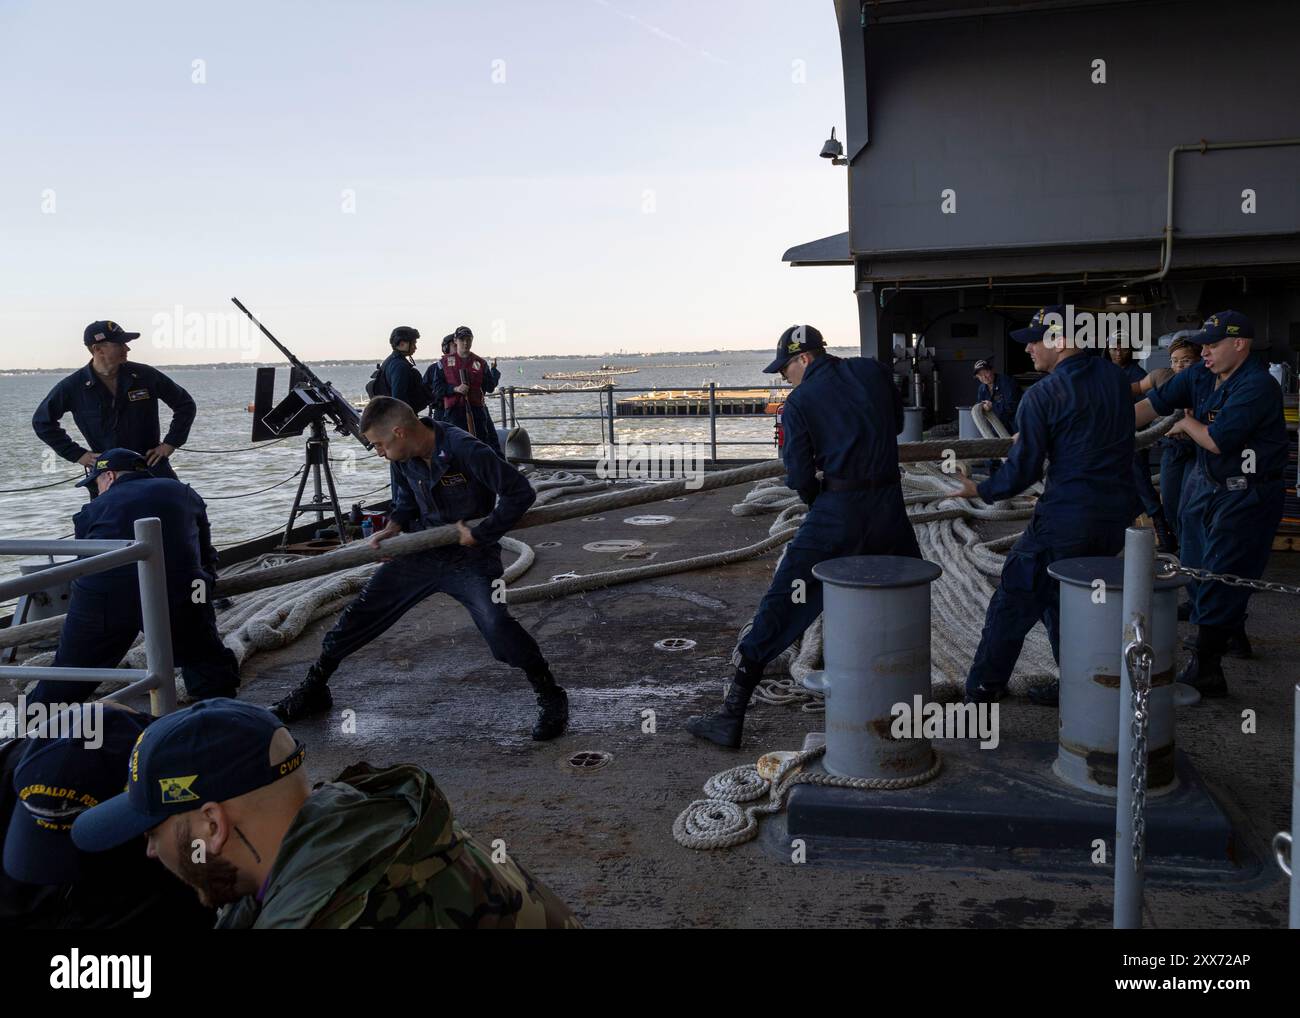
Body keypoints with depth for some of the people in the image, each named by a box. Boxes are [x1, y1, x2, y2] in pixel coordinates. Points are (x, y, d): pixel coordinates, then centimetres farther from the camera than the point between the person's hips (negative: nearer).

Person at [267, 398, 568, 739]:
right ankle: (313, 689, 26)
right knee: (359, 615, 6)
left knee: (496, 625, -27)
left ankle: (551, 698, -8)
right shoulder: (402, 459, -3)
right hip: (422, 552, 7)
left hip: (470, 557, -6)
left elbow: (520, 492, -24)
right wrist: (393, 528, -5)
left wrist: (480, 534, -21)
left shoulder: (465, 451, -25)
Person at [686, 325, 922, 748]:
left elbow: (799, 477, -6)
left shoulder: (799, 402, -4)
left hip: (836, 509, -4)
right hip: (890, 506, 4)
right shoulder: (873, 371, 8)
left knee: (779, 607, -1)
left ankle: (731, 716, 0)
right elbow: (897, 423, 22)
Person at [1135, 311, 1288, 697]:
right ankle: (1232, 634, 42)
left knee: (1221, 578, -8)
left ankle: (1206, 670, -2)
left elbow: (1217, 441, -25)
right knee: (1197, 568, 19)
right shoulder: (1201, 375, 0)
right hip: (1205, 484, 9)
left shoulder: (1257, 386, -23)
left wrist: (1187, 424, -6)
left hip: (1247, 495, -8)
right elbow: (1154, 403, -1)